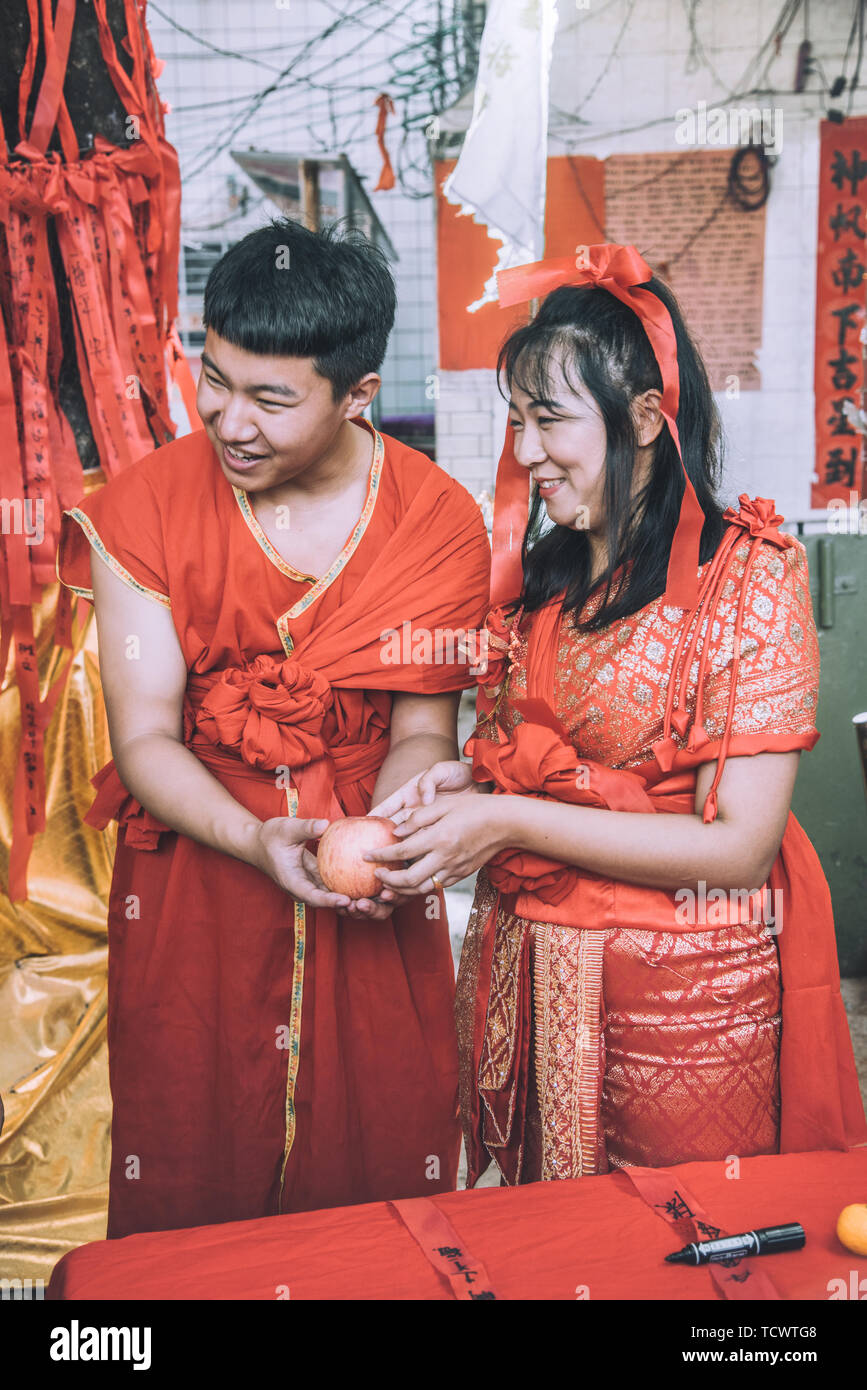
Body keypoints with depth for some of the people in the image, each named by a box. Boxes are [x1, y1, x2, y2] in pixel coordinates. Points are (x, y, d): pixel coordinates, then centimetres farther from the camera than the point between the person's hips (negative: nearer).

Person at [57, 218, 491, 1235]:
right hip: (195, 885, 0)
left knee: (382, 1156, 14)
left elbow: (423, 732, -5)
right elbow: (144, 738, -11)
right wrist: (257, 839, -27)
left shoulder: (439, 521, -7)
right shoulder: (144, 510, -8)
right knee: (192, 1181, 13)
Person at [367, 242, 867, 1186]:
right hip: (532, 983, 5)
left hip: (683, 998, -5)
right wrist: (466, 781, -6)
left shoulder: (748, 574, -12)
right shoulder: (542, 575, 6)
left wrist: (509, 823, -19)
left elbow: (740, 846, -17)